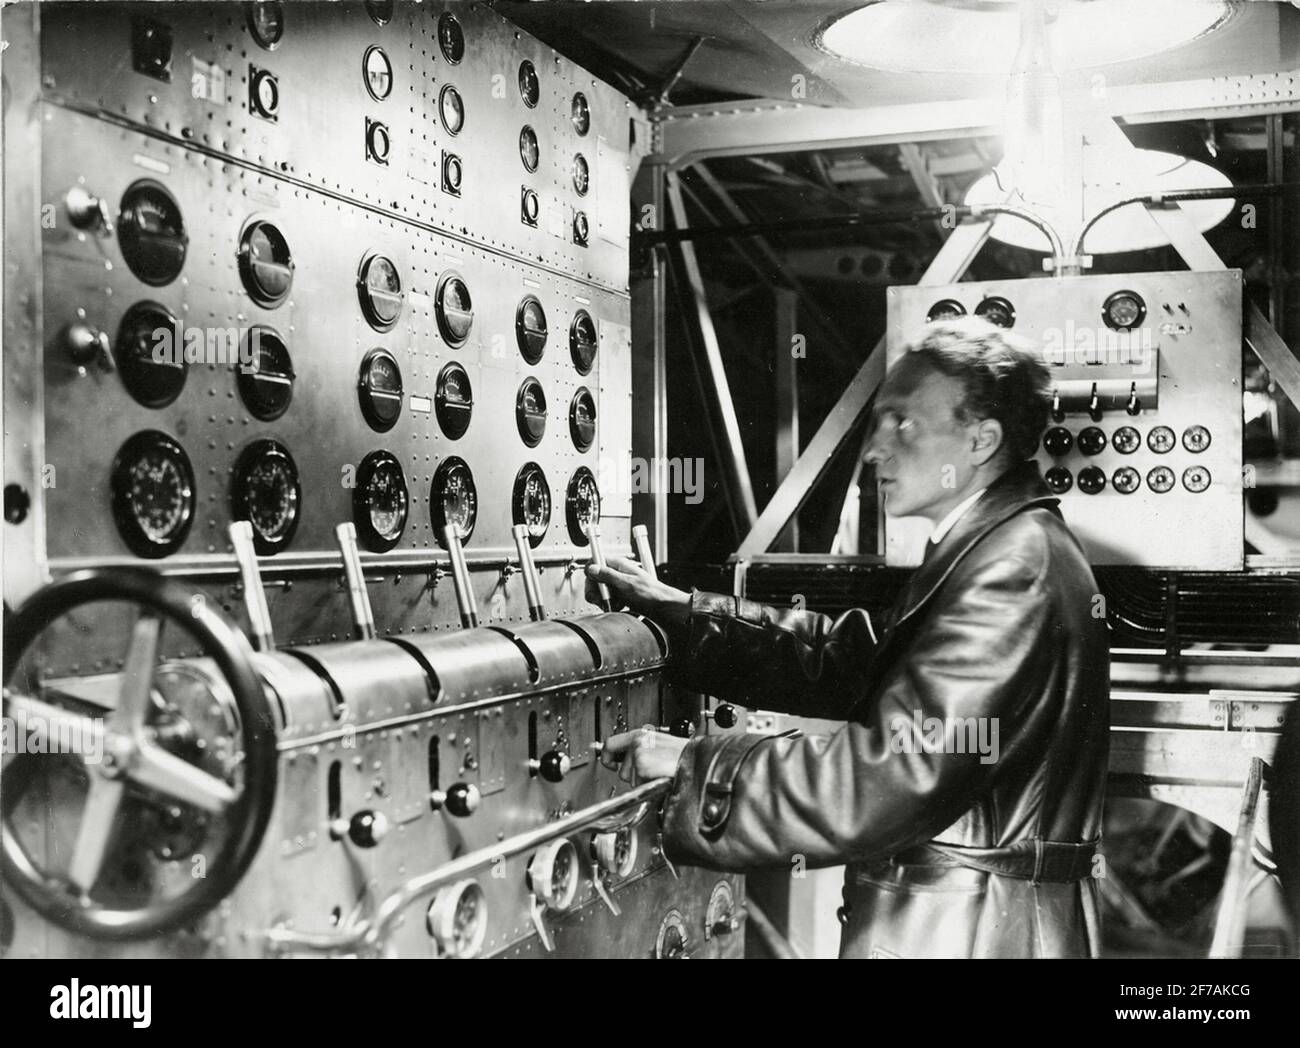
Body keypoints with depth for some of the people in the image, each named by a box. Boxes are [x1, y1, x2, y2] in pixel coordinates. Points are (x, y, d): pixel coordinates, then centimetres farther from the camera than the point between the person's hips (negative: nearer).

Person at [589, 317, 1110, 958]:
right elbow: (841, 662, 10)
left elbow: (895, 778, -29)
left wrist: (694, 769, -22)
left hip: (974, 930, -9)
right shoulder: (985, 552, 12)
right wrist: (678, 610, 4)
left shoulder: (1015, 572, -21)